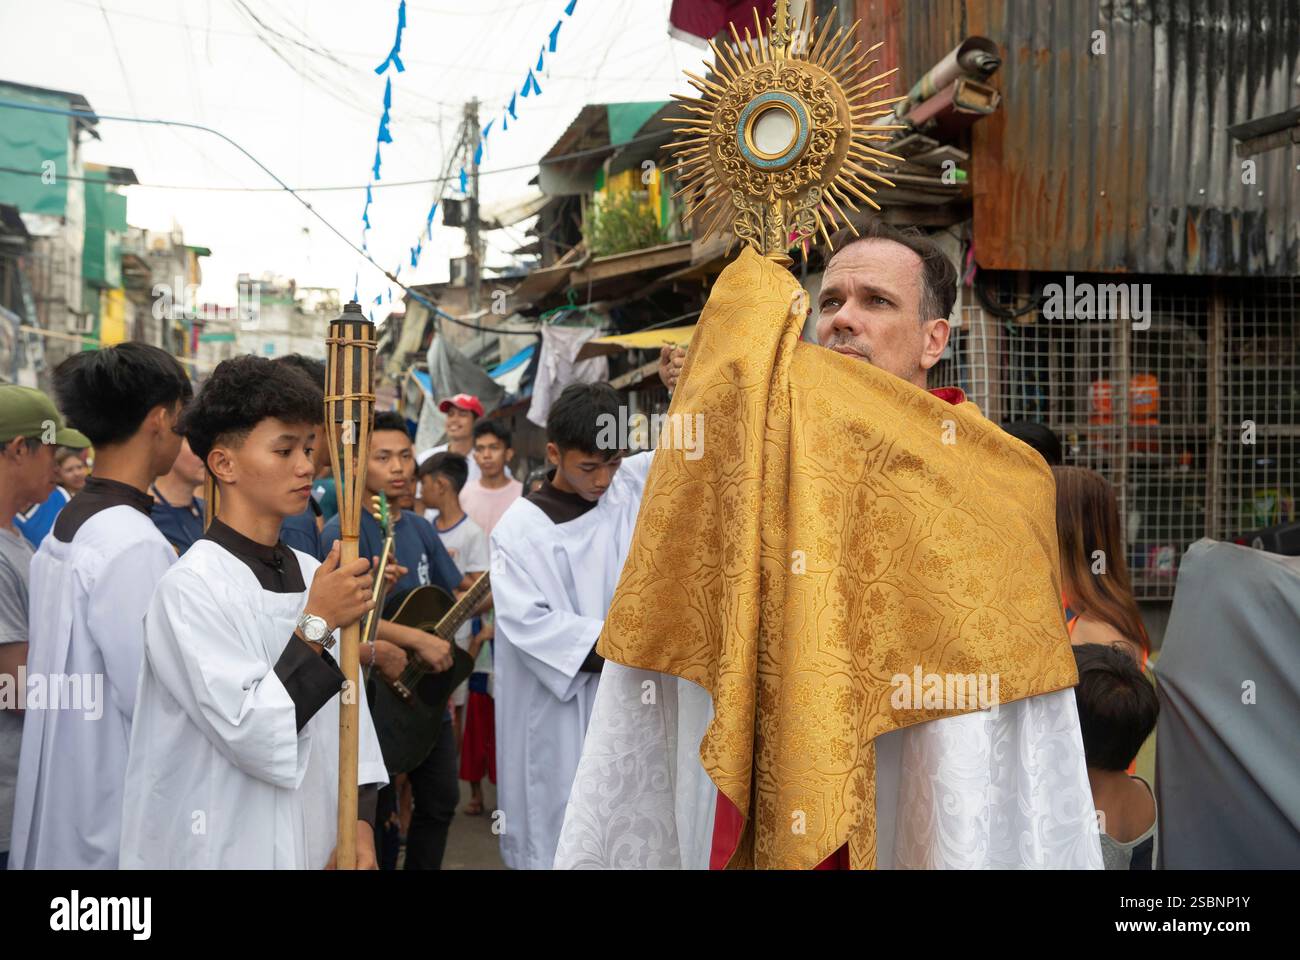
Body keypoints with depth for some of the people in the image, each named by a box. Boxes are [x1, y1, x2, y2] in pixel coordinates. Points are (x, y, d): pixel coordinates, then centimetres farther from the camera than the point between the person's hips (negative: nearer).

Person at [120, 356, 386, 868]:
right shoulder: (192, 586, -16)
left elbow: (349, 720, 6)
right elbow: (257, 740, -21)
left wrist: (360, 825, -2)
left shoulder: (315, 577, 3)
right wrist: (316, 625, -18)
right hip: (226, 848, -6)